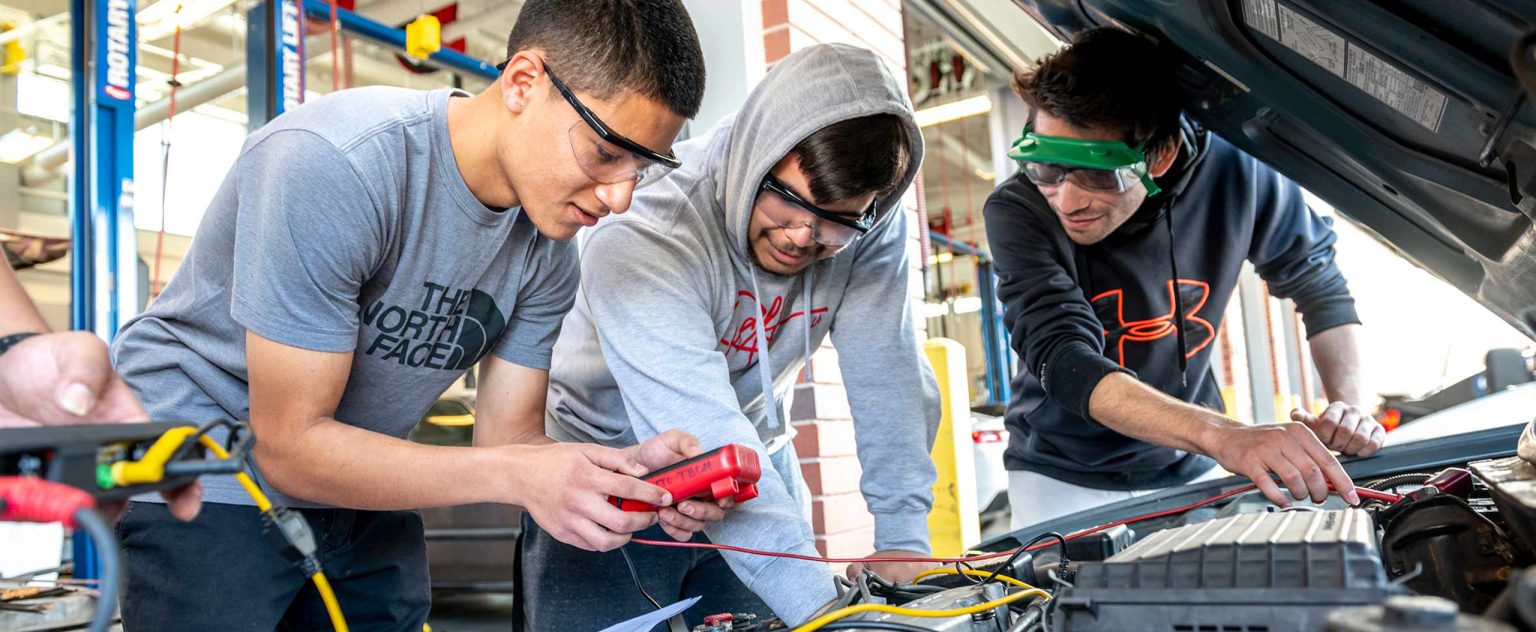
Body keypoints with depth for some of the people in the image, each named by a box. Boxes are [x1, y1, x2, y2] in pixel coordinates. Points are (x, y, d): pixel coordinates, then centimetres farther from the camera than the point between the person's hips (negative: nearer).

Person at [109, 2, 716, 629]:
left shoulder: (548, 253, -9)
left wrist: (628, 471, -25)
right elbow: (291, 447, -27)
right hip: (203, 471, -5)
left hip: (357, 495, 5)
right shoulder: (332, 164, -29)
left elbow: (508, 439, -6)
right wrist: (515, 475, -33)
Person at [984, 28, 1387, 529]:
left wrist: (1351, 403, -17)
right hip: (1065, 481, -2)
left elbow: (1318, 282, 0)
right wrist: (1224, 435, -51)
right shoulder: (1016, 212, -26)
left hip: (1190, 469, 2)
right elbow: (1065, 364, -37)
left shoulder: (1234, 174, -17)